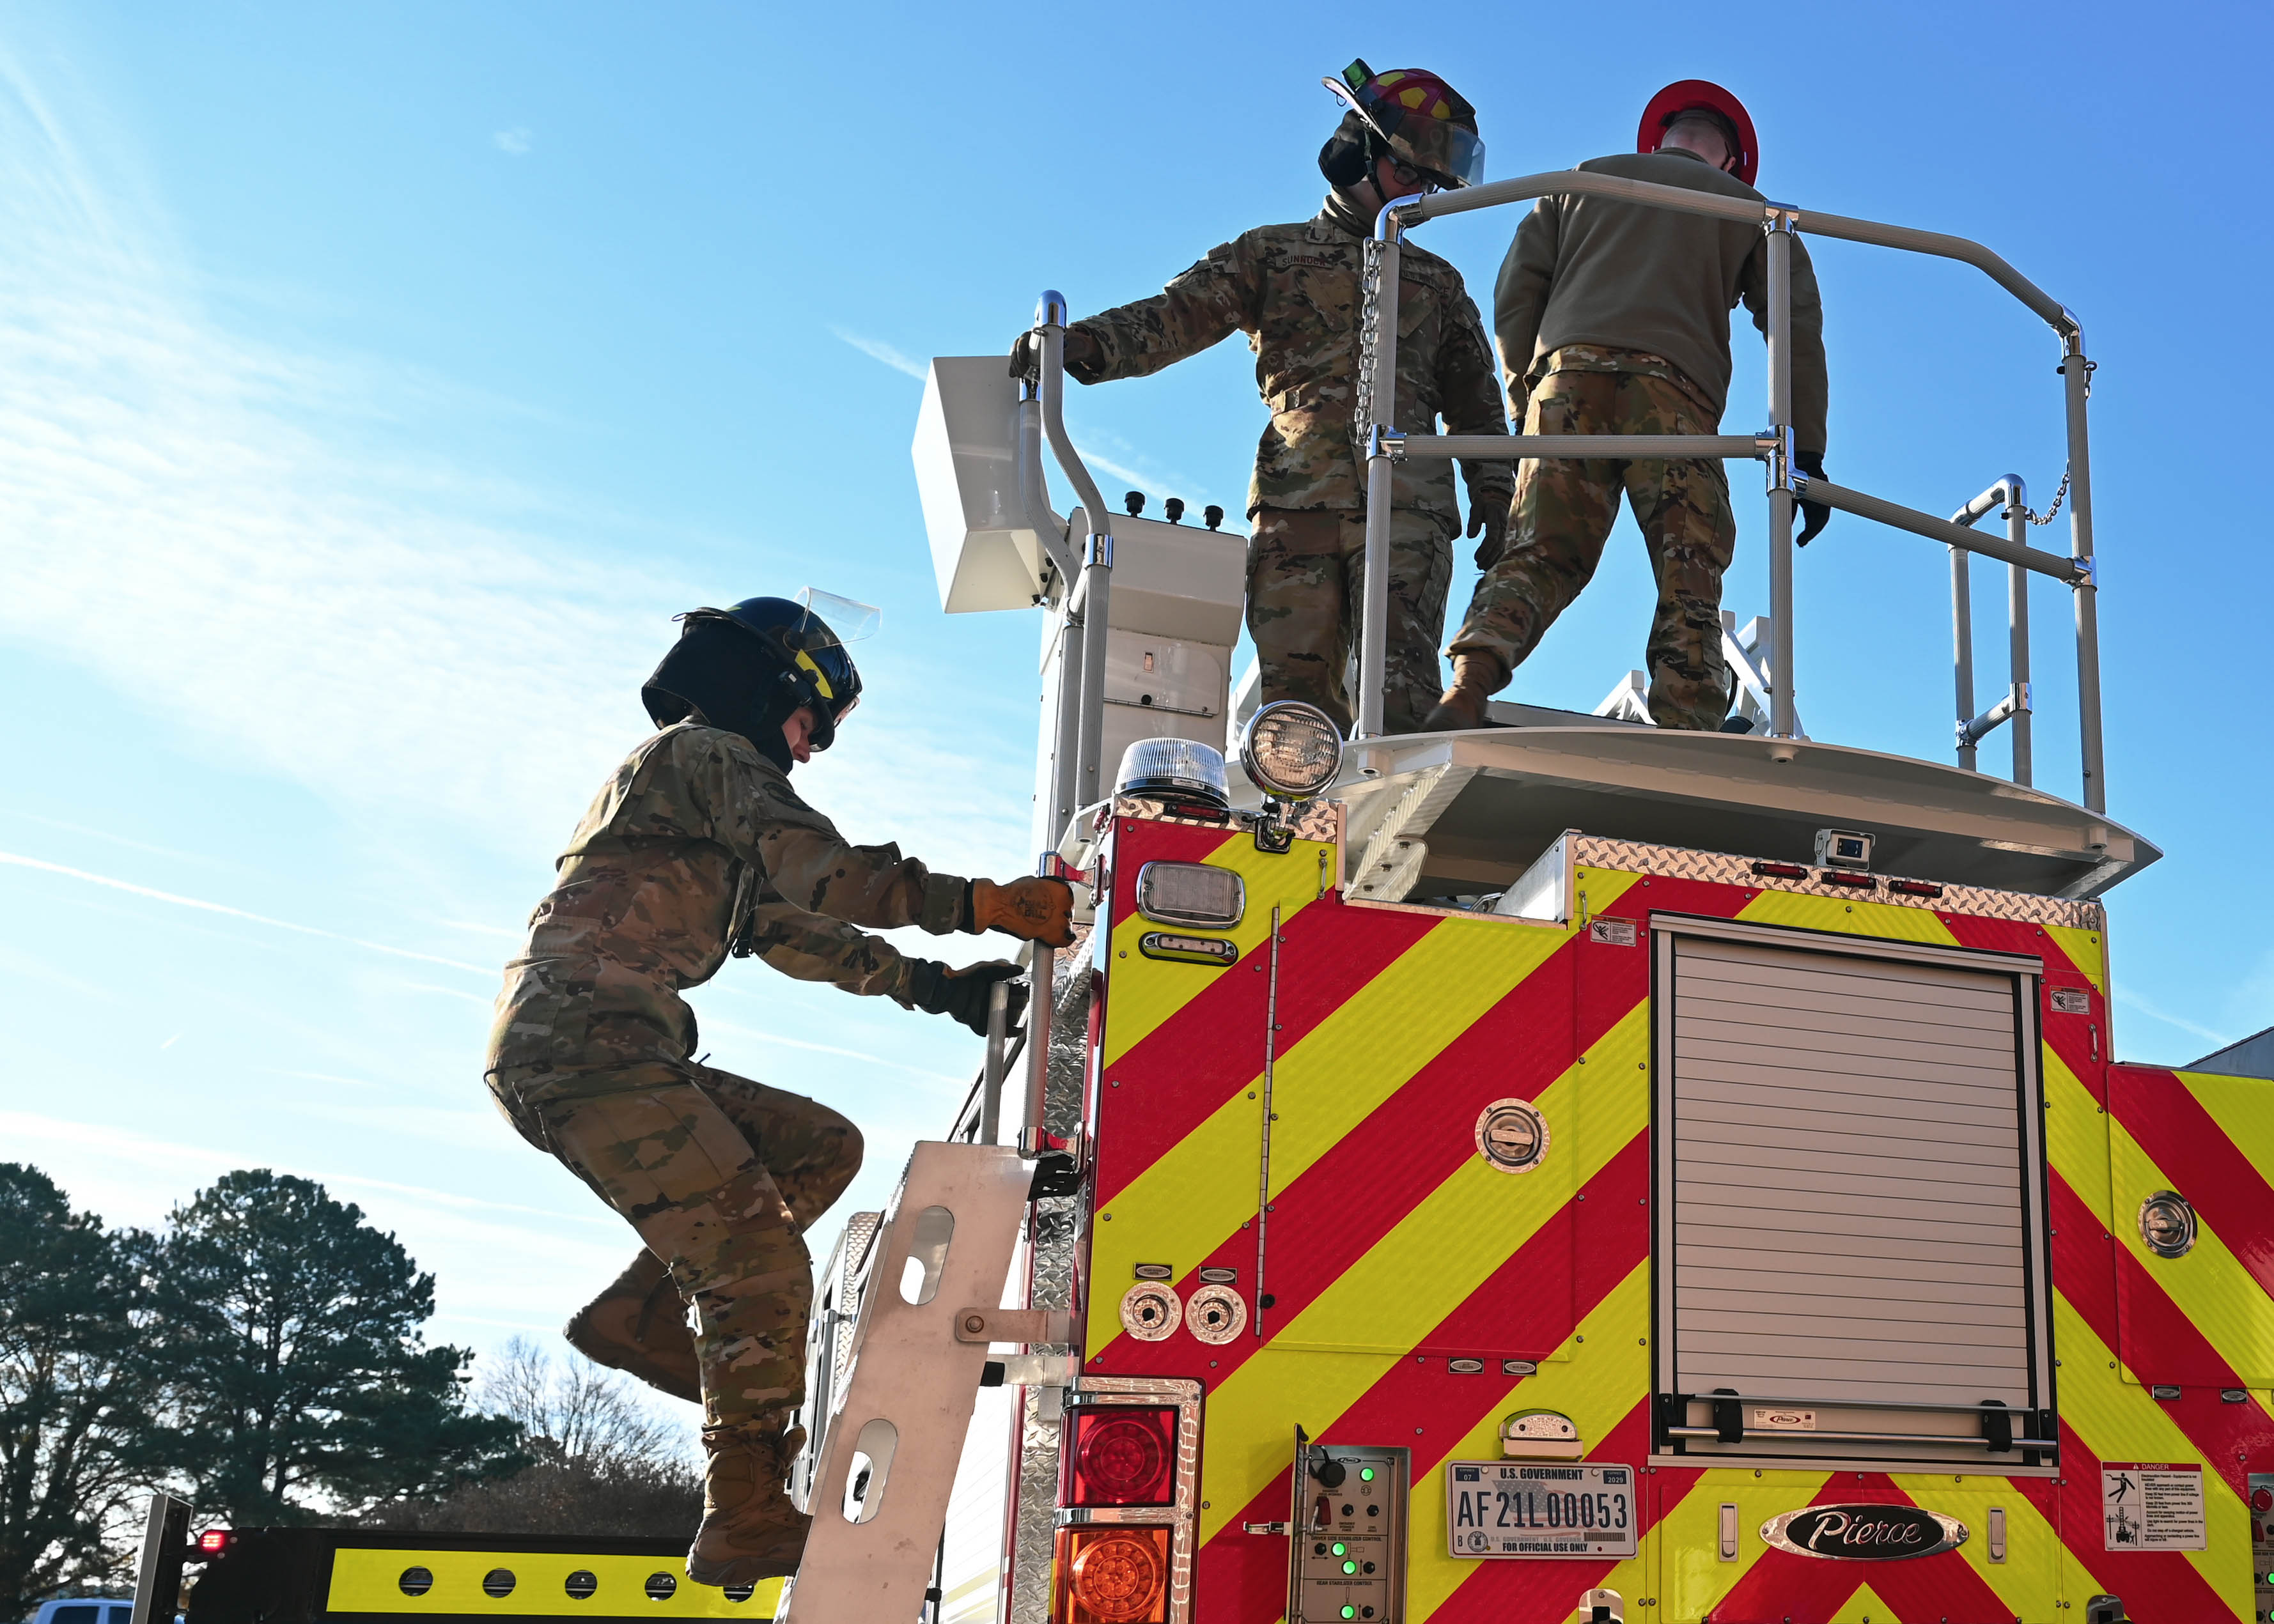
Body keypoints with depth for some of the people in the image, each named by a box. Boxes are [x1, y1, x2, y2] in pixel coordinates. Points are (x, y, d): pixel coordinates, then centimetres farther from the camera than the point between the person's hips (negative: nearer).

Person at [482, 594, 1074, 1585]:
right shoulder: (708, 751, 1)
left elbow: (793, 930, 30)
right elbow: (825, 874, -14)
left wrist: (933, 985, 22)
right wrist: (984, 903, -17)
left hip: (605, 1053, 10)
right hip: (584, 1037, -10)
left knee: (823, 1147, 9)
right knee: (763, 1267, -12)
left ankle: (641, 1310, 4)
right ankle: (749, 1522, -10)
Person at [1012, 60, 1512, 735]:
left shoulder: (1437, 281, 27)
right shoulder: (1272, 254, 20)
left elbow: (1475, 399, 27)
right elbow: (1181, 312, 7)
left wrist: (1493, 492, 12)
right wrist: (1088, 341, -11)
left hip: (1405, 501, 1)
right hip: (1296, 499, -1)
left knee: (1397, 680, -16)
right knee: (1296, 686, -10)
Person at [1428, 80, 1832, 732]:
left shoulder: (1585, 179, 30)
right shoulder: (1745, 206, 27)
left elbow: (1516, 292, 17)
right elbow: (1798, 323, 16)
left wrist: (1524, 397, 20)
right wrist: (1806, 454, 13)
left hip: (1568, 368, 1)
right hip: (1674, 384, -1)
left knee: (1537, 553, -5)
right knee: (1689, 578, -3)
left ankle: (1468, 691, -28)